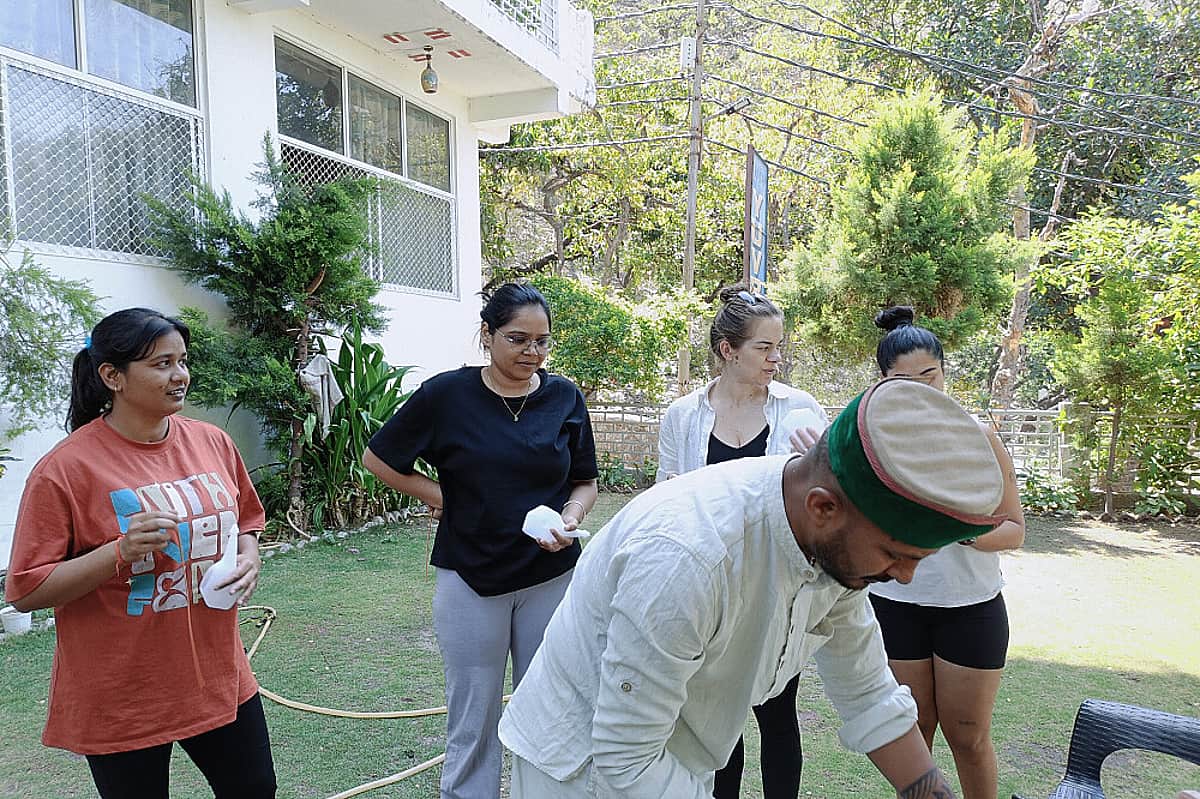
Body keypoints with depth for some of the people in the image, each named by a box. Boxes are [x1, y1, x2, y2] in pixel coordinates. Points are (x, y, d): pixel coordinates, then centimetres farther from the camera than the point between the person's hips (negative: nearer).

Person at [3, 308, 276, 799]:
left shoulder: (213, 443, -1)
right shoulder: (65, 468, -16)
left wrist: (248, 557, -7)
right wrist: (121, 551, -26)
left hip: (219, 679, 5)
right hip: (120, 703, -4)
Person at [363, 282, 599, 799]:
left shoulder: (565, 397, -3)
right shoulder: (446, 394, -9)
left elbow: (585, 482, 6)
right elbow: (378, 459, 2)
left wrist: (570, 518, -14)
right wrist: (439, 496, -5)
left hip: (552, 577, 2)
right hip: (470, 580, -2)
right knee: (473, 725, 11)